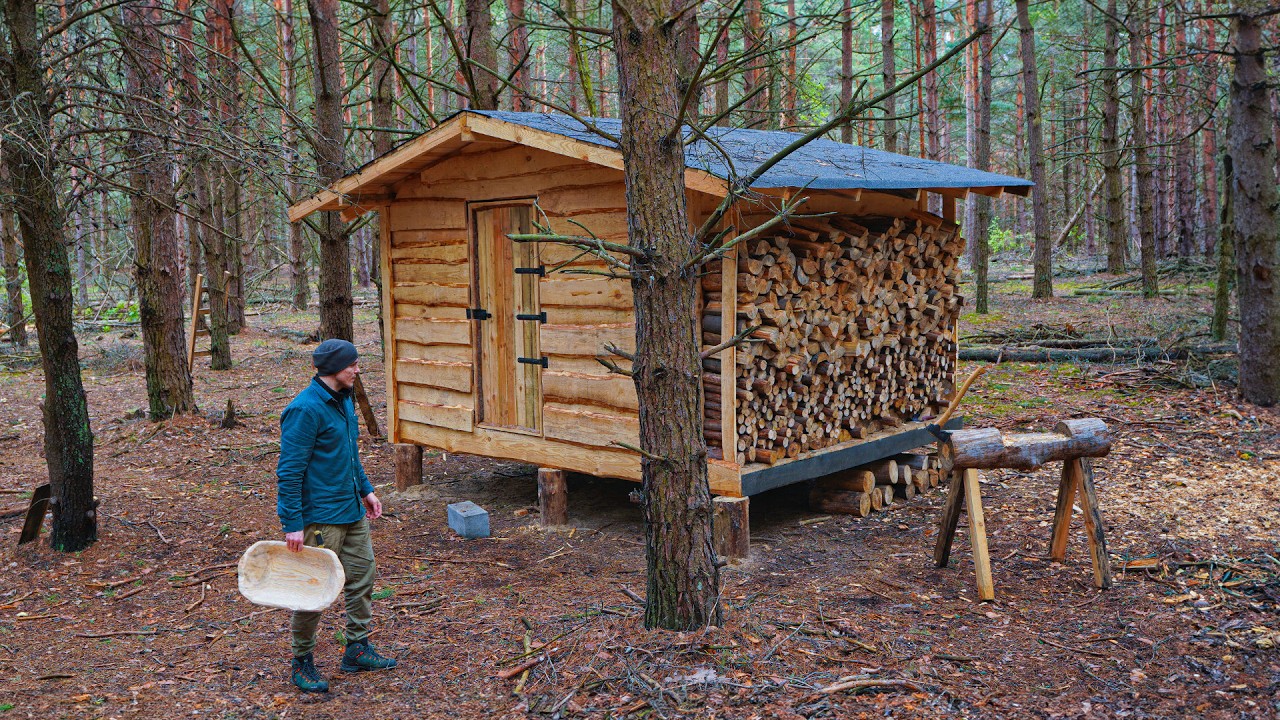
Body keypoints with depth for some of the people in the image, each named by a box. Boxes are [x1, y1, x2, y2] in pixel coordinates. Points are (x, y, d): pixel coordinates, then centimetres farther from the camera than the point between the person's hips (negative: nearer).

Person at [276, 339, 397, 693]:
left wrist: (365, 489, 21)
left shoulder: (343, 398, 9)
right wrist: (292, 523, -21)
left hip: (352, 511, 9)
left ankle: (357, 649, 29)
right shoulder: (305, 409, -20)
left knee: (363, 576, 15)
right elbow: (289, 471, -21)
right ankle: (302, 664, 19)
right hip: (319, 517, -9)